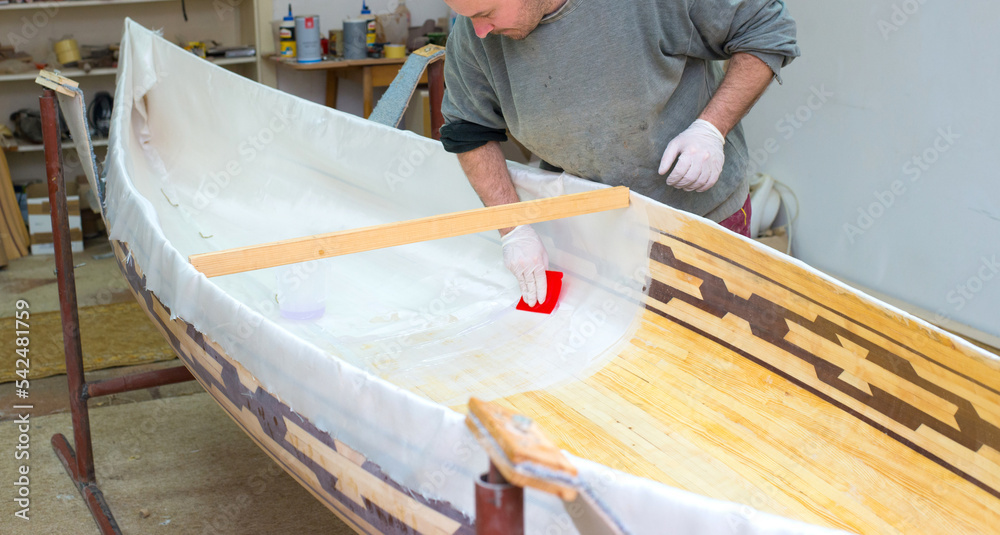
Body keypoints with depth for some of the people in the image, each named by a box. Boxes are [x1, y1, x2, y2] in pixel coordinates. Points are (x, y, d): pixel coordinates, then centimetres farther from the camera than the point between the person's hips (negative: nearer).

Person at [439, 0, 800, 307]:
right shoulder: (473, 35, -14)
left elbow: (767, 29, -15)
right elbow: (469, 130, -2)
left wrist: (711, 128, -24)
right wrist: (513, 230, -9)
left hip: (703, 207, -2)